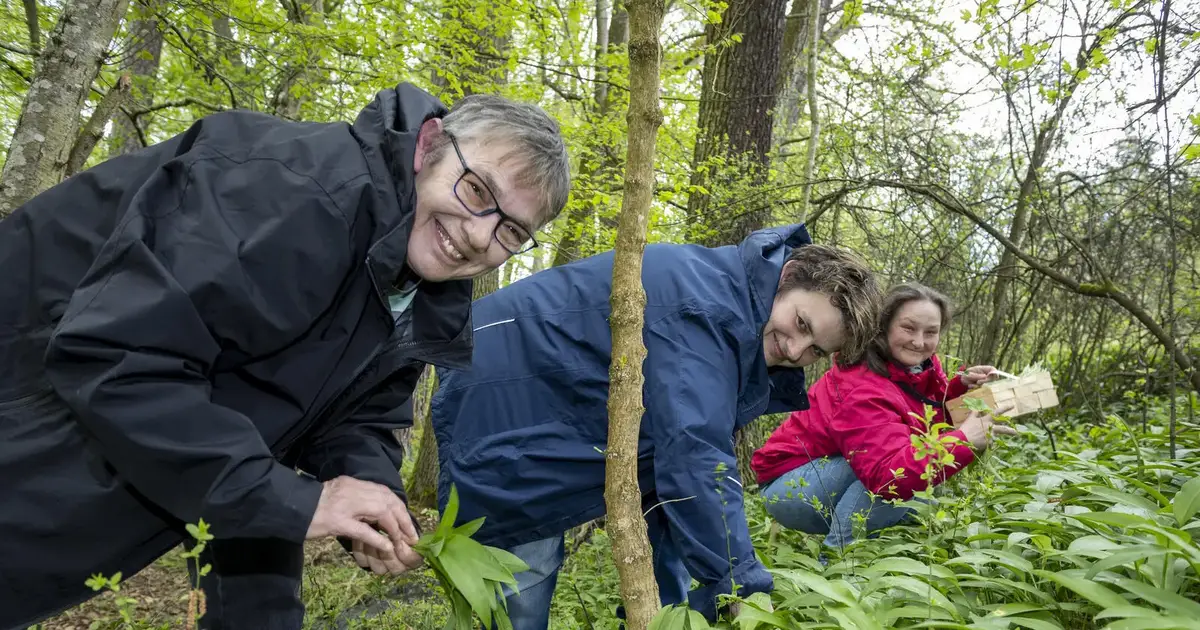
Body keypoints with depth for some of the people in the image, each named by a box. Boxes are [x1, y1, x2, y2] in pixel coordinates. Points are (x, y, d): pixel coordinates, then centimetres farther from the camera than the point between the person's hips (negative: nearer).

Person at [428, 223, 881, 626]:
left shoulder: (743, 316, 2)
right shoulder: (708, 308, -30)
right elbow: (695, 458, -36)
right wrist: (741, 589, -33)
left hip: (576, 405, 10)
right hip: (500, 409, -10)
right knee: (524, 591, -9)